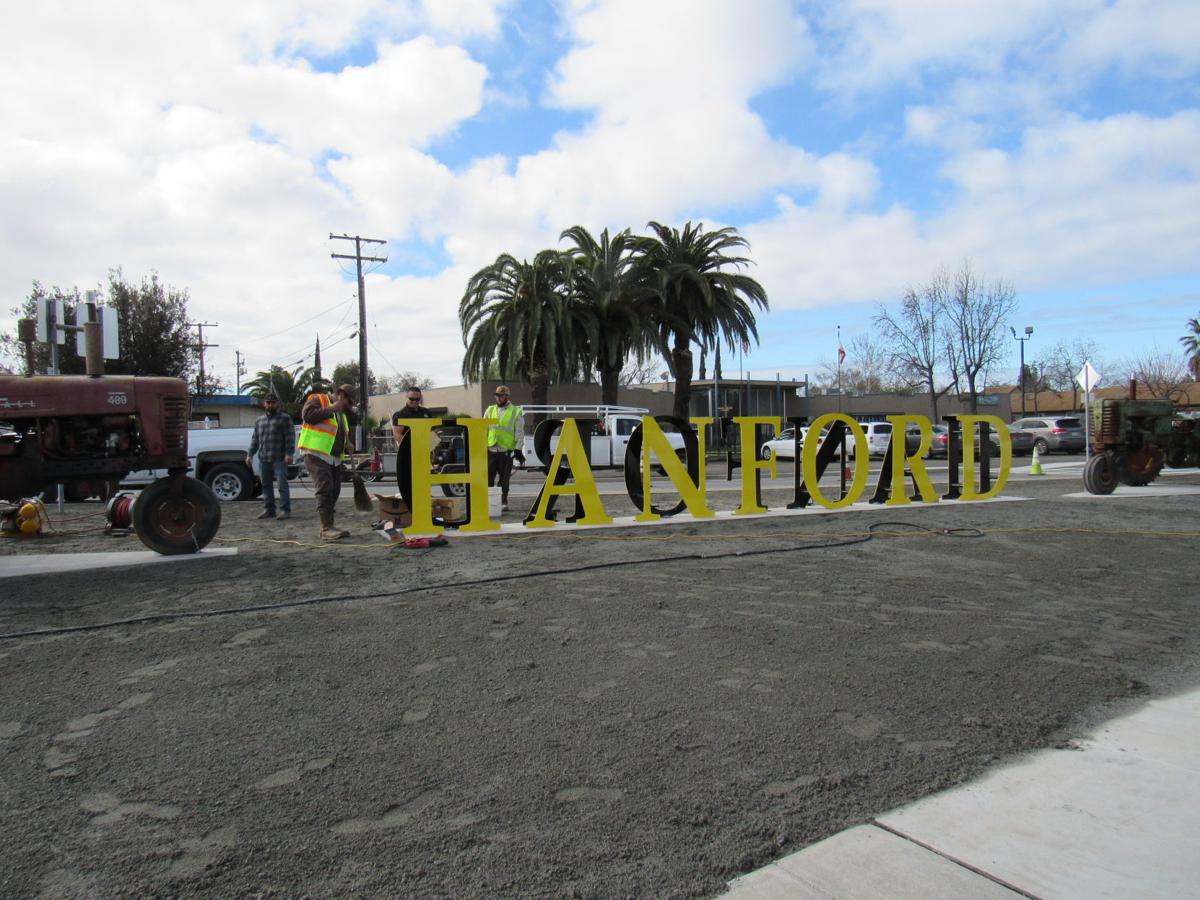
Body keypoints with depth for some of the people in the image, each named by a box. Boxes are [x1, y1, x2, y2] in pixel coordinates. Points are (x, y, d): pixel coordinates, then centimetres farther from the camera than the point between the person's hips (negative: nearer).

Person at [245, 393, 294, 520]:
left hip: (279, 459, -6)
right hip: (263, 459, 6)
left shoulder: (285, 418, 2)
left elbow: (290, 437, -7)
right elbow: (255, 439, 23)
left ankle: (285, 510, -8)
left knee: (282, 484, -10)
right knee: (266, 485, 9)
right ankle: (268, 509, 16)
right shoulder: (260, 420, 21)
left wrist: (289, 453, -16)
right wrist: (250, 454, 15)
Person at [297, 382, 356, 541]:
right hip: (316, 454, -9)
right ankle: (326, 528, -19)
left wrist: (347, 446, 13)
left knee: (334, 491, 8)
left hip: (334, 458, 9)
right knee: (324, 489, -16)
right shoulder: (318, 399, 0)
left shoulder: (341, 413, 25)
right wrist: (331, 409, -13)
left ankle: (329, 526, 15)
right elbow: (307, 415, -18)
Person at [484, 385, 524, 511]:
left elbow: (519, 432, 1)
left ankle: (503, 501, 14)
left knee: (504, 478, 5)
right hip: (491, 450, 3)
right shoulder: (490, 410, 13)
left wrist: (518, 449, -6)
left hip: (507, 450, -2)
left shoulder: (516, 411, 3)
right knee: (488, 476, -1)